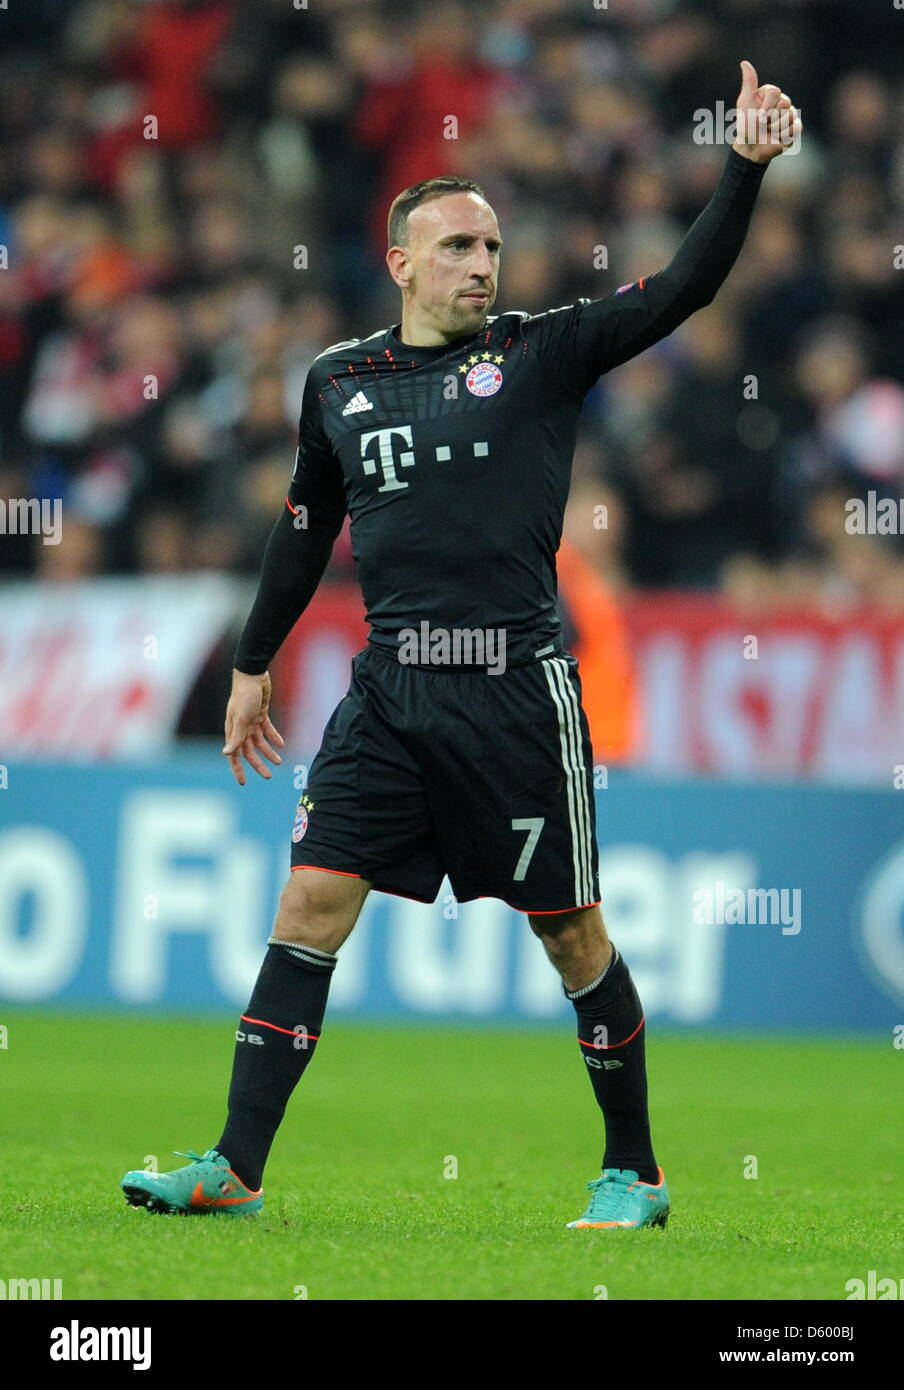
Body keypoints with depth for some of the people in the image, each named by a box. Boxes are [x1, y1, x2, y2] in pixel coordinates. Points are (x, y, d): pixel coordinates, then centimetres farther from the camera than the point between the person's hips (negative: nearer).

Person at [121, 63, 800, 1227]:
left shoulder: (542, 354, 1)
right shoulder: (336, 383, 10)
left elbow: (683, 288, -8)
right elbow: (304, 530, 22)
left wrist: (745, 167, -20)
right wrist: (252, 667, 26)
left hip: (517, 686, -3)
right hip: (389, 689, 3)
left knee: (568, 928, 4)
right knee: (310, 903, -4)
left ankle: (634, 1174, 17)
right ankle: (234, 1170, -2)